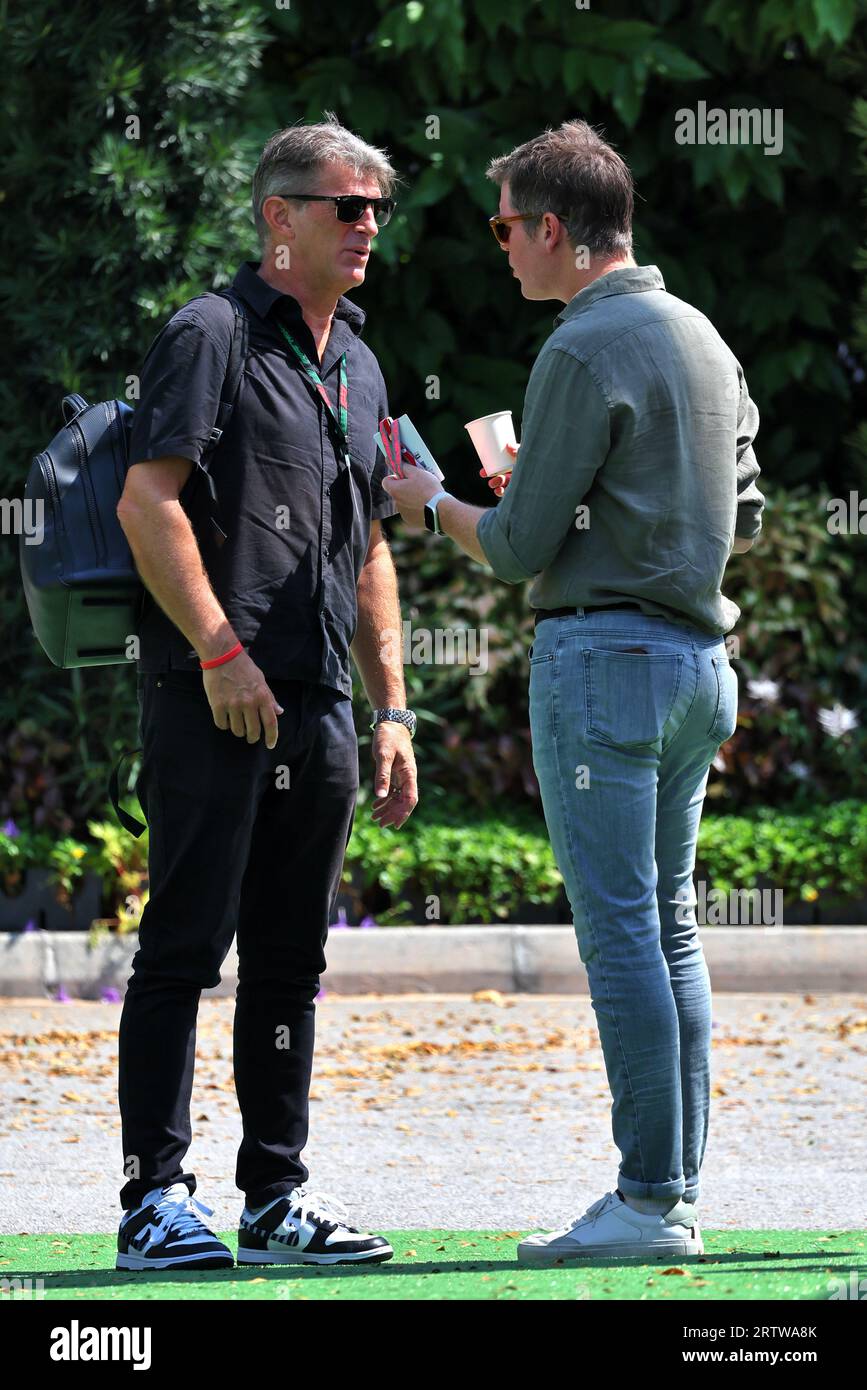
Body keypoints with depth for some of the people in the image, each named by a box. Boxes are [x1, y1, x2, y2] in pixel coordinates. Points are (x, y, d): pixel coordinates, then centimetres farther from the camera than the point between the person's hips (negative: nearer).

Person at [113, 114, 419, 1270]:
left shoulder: (358, 367, 19)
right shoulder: (212, 336, -5)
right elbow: (147, 501, -13)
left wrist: (391, 709, 17)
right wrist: (220, 650, -17)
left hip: (315, 706, 8)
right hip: (213, 699, -8)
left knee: (290, 961, 9)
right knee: (185, 948, -7)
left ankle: (277, 1197, 14)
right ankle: (156, 1198, -6)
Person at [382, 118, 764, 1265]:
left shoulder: (584, 352, -12)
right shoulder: (704, 338, 15)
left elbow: (519, 551, -12)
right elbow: (743, 515, 22)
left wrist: (436, 504, 7)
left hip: (604, 650, -9)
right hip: (700, 656, 9)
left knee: (619, 926, -8)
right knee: (669, 923, 11)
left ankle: (649, 1201, -10)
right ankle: (677, 1191, 11)